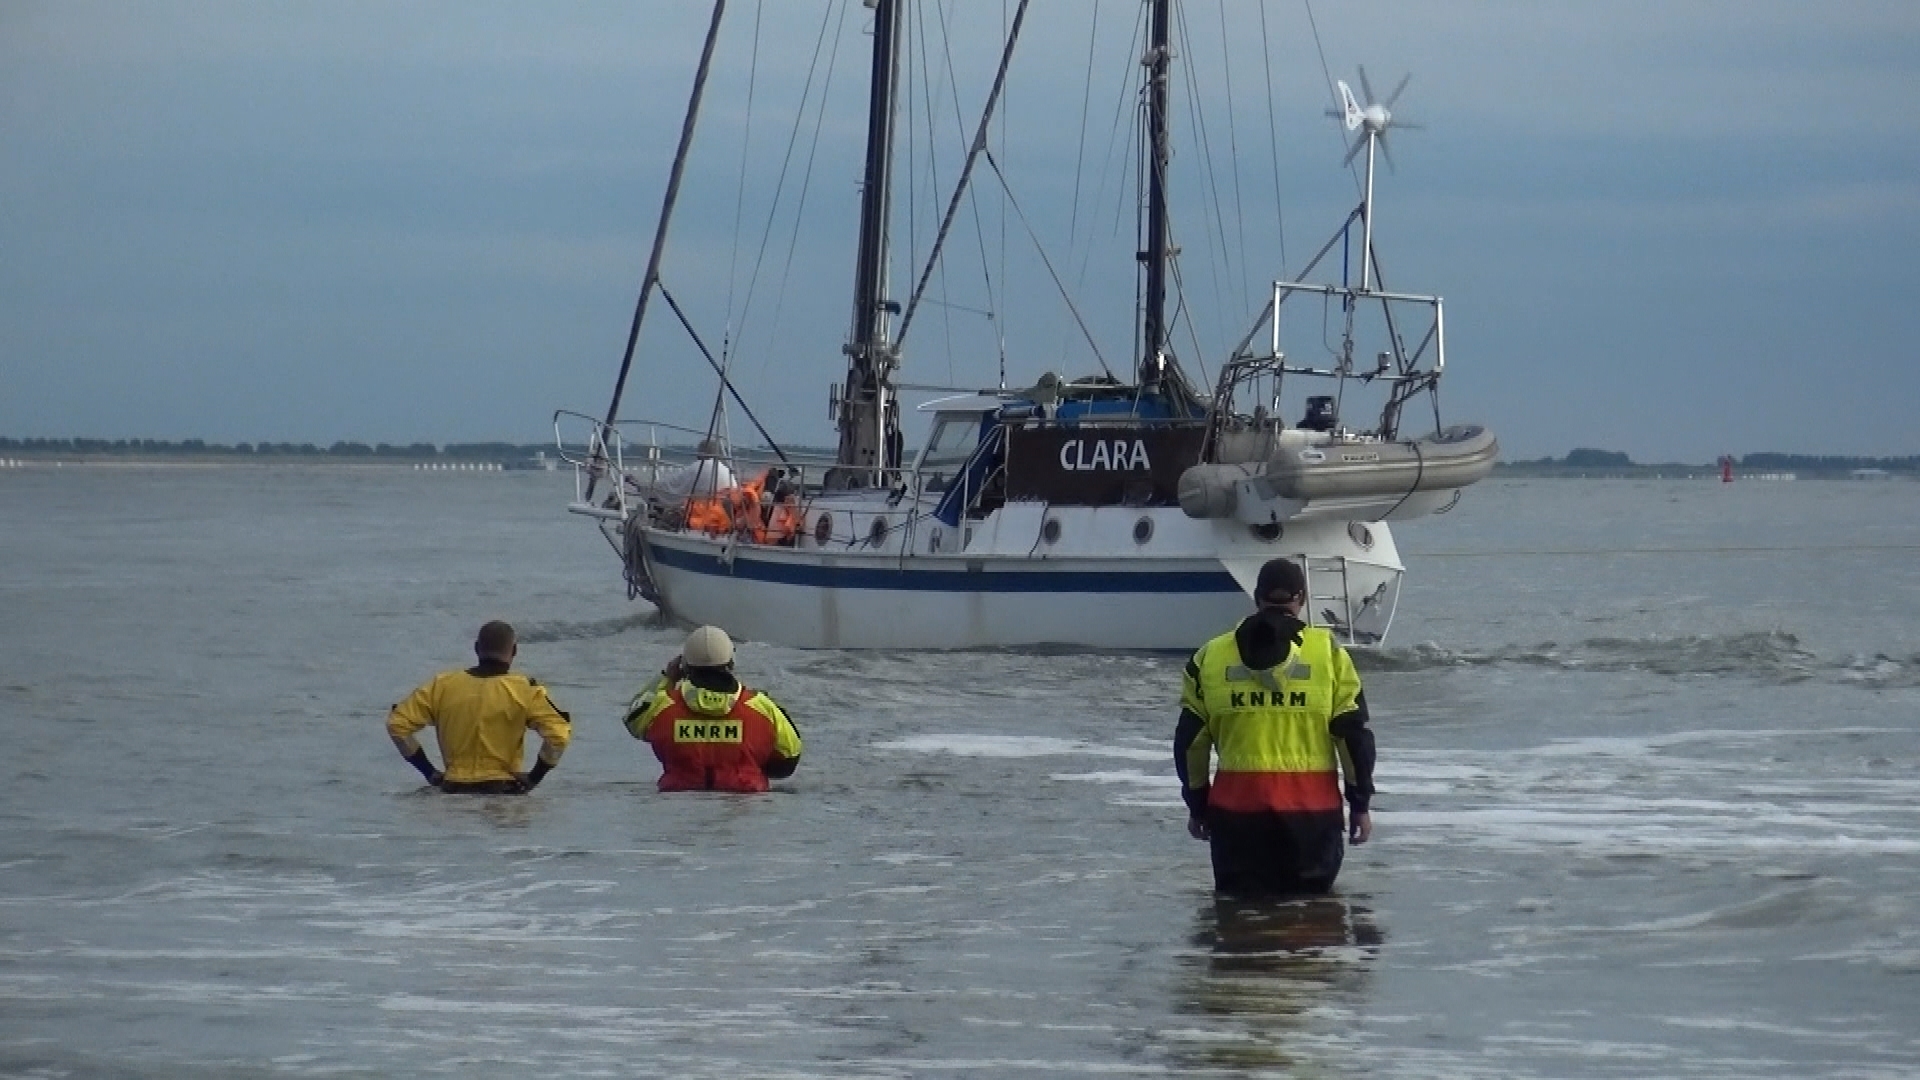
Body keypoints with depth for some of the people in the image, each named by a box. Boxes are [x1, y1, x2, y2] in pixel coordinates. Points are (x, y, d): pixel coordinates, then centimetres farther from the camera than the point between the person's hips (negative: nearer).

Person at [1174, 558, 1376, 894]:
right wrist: (1360, 804, 7)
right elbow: (1353, 733, 0)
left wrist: (1197, 804, 20)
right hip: (1312, 806, -1)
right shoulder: (1328, 652, 1)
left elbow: (1190, 740, 10)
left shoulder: (1211, 656, 6)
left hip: (1235, 805, 1)